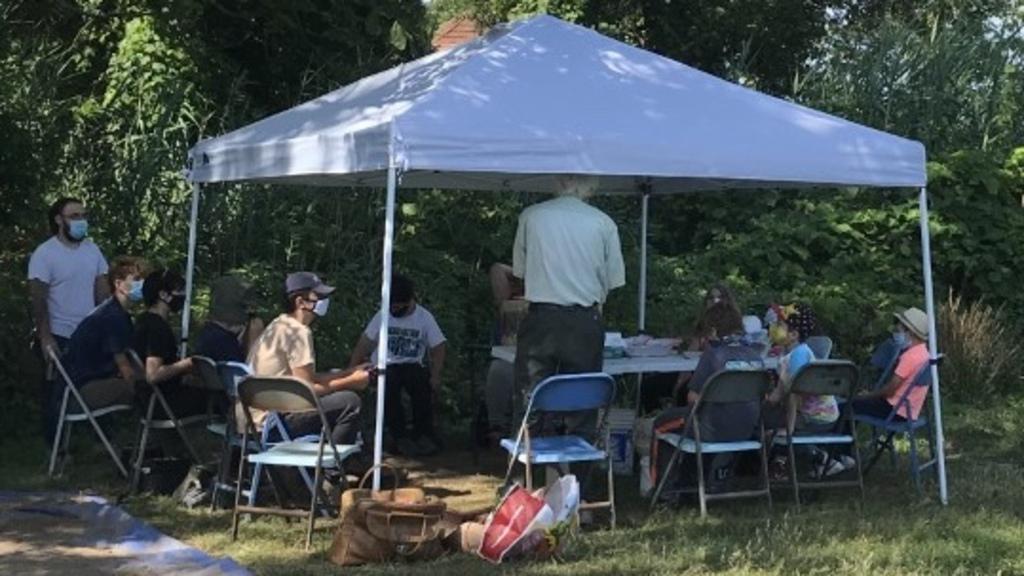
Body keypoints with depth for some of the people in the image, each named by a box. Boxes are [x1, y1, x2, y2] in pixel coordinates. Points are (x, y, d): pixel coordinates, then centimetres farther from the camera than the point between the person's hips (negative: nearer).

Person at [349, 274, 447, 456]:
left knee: (423, 385, -32)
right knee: (389, 386, -33)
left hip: (414, 366, 0)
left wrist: (435, 377, -17)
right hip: (385, 367, 0)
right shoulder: (383, 316, 0)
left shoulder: (424, 317, -1)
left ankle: (423, 434, -11)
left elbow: (438, 349, -2)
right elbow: (364, 345, 1)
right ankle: (400, 436, -18)